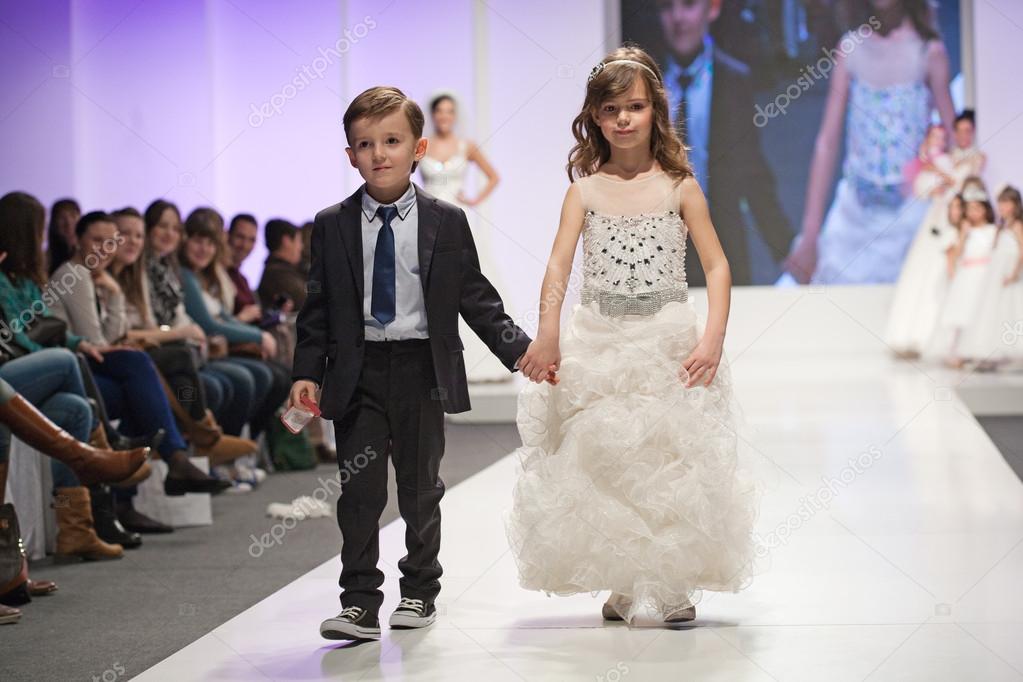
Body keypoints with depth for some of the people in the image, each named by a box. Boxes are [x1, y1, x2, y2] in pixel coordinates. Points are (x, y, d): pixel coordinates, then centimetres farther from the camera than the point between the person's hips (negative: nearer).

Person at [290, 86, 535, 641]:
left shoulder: (447, 222, 1)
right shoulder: (332, 226, 2)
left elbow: (476, 298, 4)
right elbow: (318, 308, 4)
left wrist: (518, 350, -4)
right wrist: (307, 372, -4)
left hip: (422, 370, 0)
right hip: (358, 371, 0)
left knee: (420, 487, 11)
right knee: (359, 491, -2)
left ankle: (419, 592, 25)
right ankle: (359, 603, 4)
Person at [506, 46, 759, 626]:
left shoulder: (679, 187, 1)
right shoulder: (585, 190, 4)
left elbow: (717, 265, -2)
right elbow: (559, 264, -7)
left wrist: (712, 338, -16)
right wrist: (548, 333, -23)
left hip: (671, 340, -1)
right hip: (598, 345, 2)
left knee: (675, 463, -2)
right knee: (600, 462, 3)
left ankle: (677, 587, 12)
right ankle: (622, 585, 18)